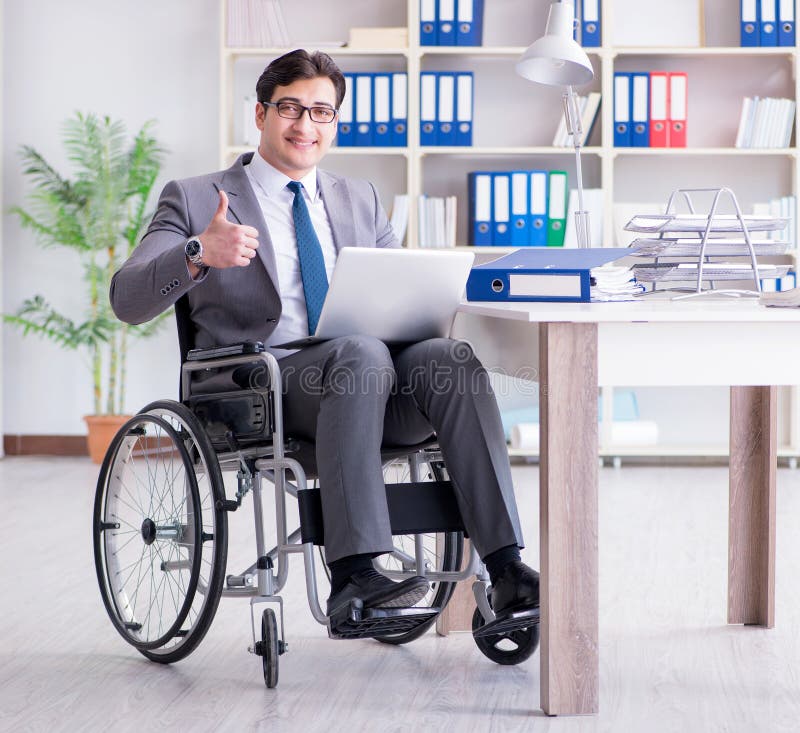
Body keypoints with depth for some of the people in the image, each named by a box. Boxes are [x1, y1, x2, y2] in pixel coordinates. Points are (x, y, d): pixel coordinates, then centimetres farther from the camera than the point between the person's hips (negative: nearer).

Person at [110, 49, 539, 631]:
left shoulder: (360, 200, 25)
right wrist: (198, 254, -23)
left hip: (366, 385, 4)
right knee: (363, 352, -36)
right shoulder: (195, 200, 9)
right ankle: (354, 577, -42)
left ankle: (506, 568, -34)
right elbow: (128, 301, -3)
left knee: (454, 358, -27)